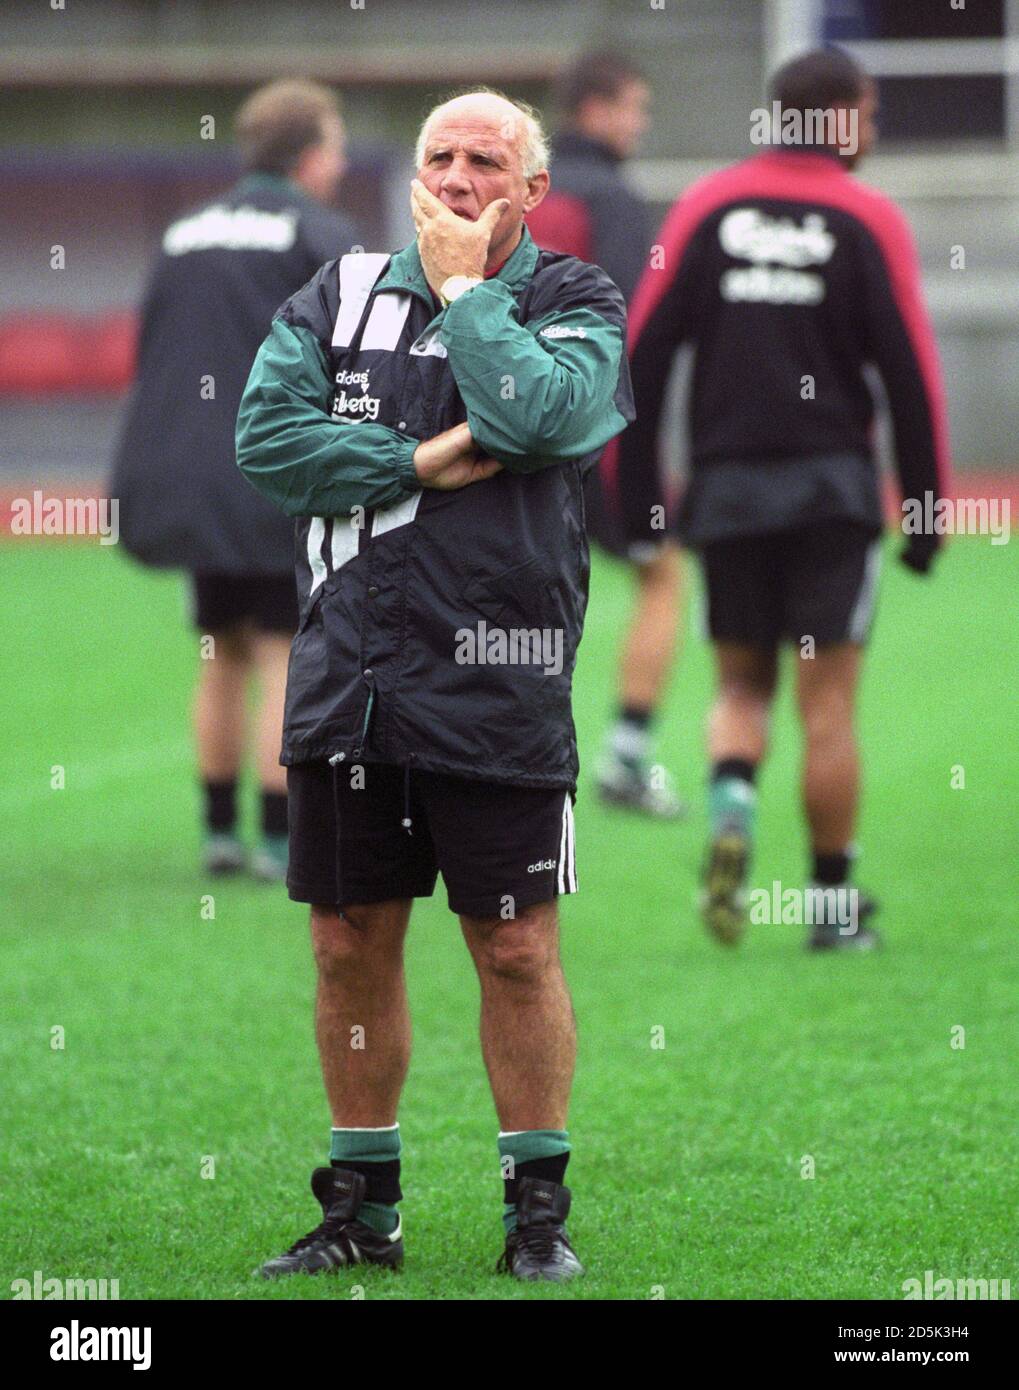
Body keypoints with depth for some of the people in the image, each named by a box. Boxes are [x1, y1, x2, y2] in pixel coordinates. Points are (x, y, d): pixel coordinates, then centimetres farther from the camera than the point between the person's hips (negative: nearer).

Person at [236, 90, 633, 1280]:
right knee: (350, 948, 9)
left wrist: (462, 285, -9)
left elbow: (535, 415, -19)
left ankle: (539, 1207, 11)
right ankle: (362, 1208, 20)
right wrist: (425, 464, -10)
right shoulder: (338, 298, 10)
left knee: (515, 951, 0)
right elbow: (266, 439, -4)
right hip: (348, 681, 3)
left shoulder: (575, 306, 2)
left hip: (495, 693, -3)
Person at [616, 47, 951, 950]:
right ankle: (834, 904, 7)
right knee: (828, 700, 3)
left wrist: (637, 488, 7)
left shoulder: (707, 208, 4)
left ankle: (732, 803, -14)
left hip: (725, 486, 3)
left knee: (742, 683, 15)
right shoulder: (867, 222, -3)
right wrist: (927, 504, 2)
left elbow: (644, 348, 2)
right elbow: (910, 371, -5)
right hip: (831, 486, -2)